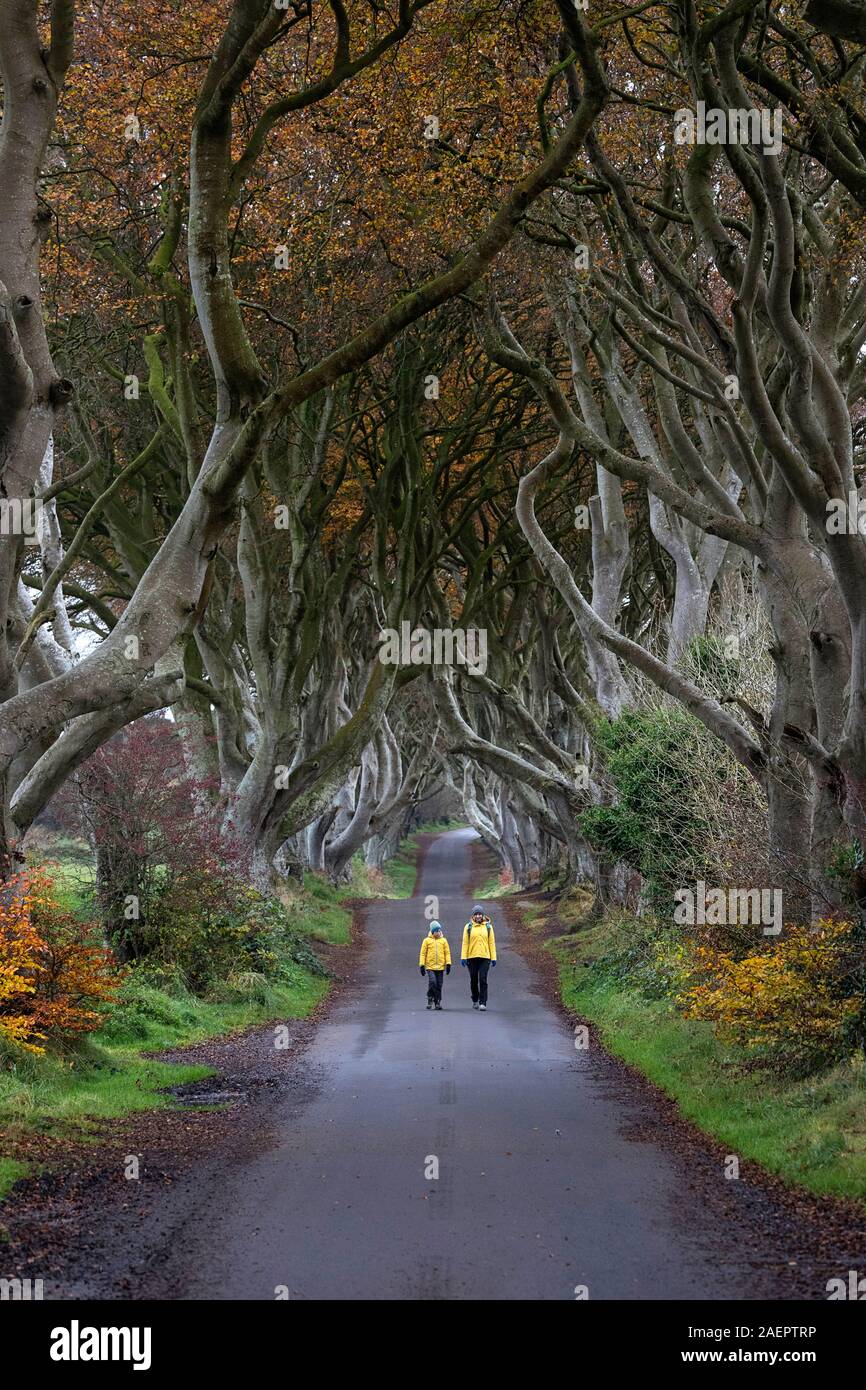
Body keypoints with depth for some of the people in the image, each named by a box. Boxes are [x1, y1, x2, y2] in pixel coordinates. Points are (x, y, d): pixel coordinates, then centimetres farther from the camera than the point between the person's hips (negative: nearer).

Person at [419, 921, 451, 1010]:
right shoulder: (427, 940, 3)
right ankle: (430, 999, 2)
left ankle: (438, 1002, 12)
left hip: (440, 967, 2)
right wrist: (422, 965, -1)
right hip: (430, 966, -2)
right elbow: (423, 953, 4)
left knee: (439, 985, 4)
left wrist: (448, 964, 0)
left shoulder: (443, 940, 7)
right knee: (432, 982, -17)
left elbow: (447, 952, 8)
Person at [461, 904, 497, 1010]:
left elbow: (491, 942, 7)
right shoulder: (468, 927, 4)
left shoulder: (488, 926, 6)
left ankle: (483, 1003, -9)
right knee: (473, 980, 10)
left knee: (483, 980, -9)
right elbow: (465, 943, 3)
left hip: (485, 957, -1)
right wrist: (463, 957, -4)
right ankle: (475, 1001, 26)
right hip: (472, 957, 1)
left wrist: (493, 957, 3)